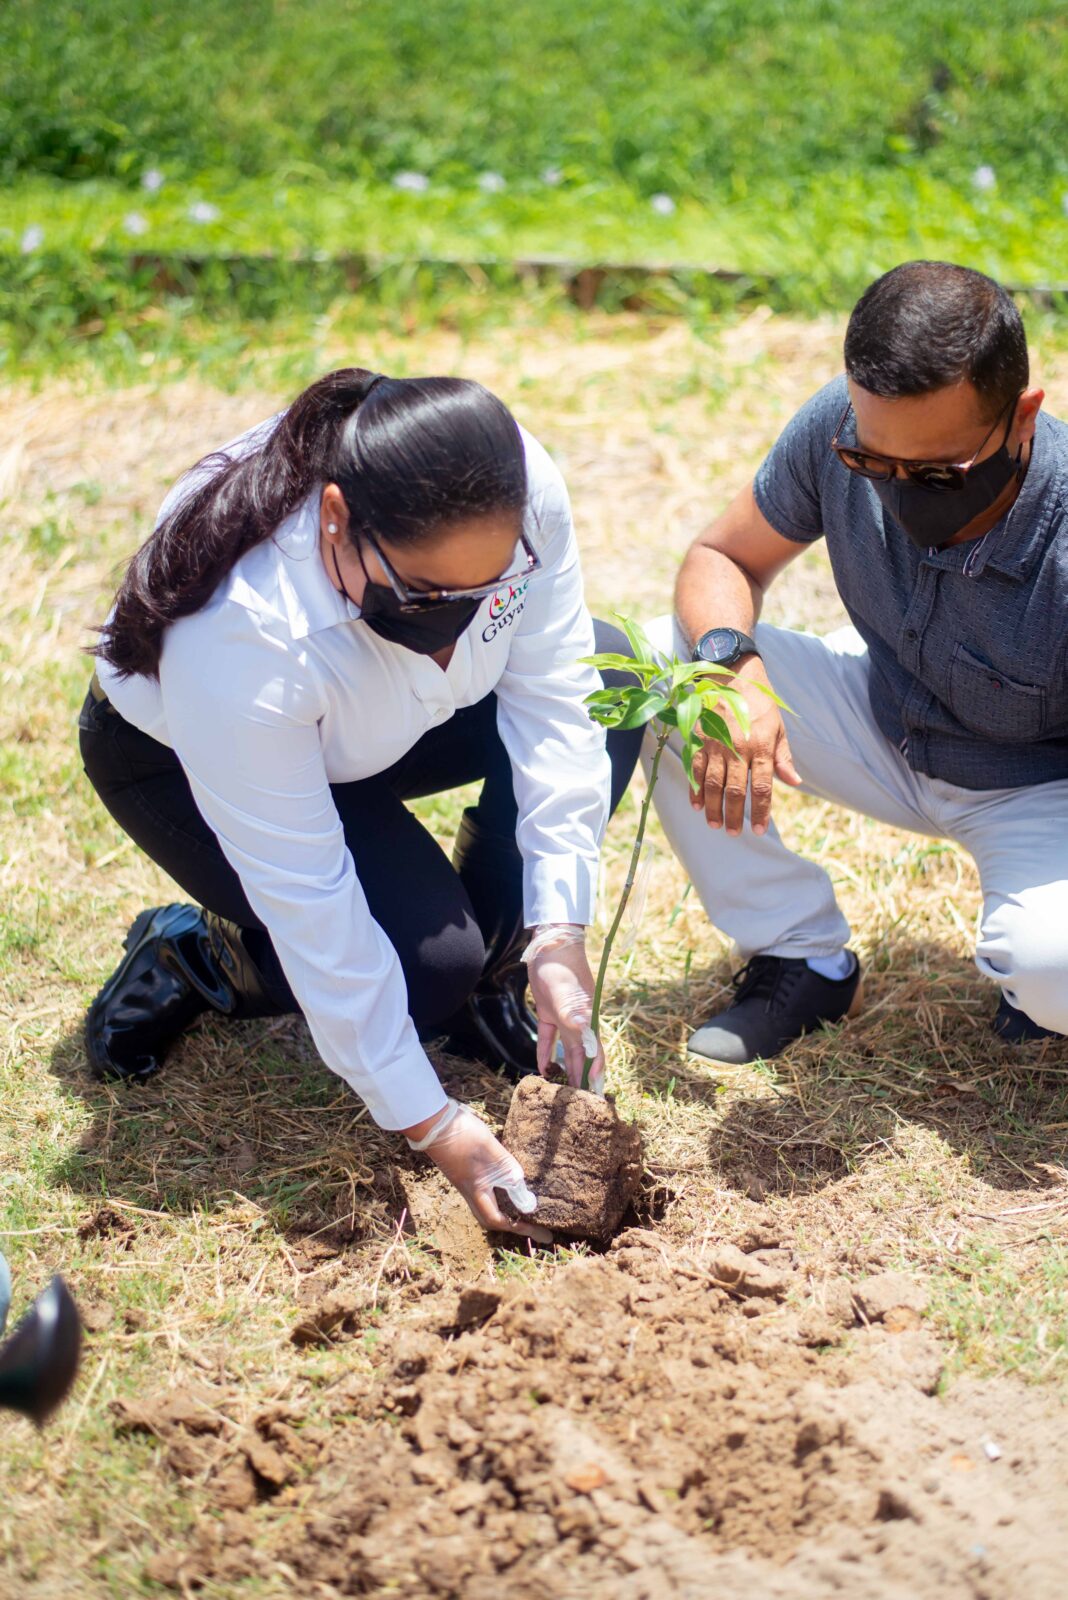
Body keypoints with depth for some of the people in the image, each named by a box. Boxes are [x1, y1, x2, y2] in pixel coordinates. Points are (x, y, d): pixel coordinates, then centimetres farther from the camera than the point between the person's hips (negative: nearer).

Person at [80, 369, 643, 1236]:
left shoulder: (518, 493, -31)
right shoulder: (240, 641, -43)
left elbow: (550, 696, -21)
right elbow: (306, 899, -35)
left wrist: (559, 930, -27)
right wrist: (430, 1123, -30)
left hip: (379, 721, 6)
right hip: (180, 761, -6)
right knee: (427, 959, -26)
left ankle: (486, 979, -1)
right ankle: (194, 954, 4)